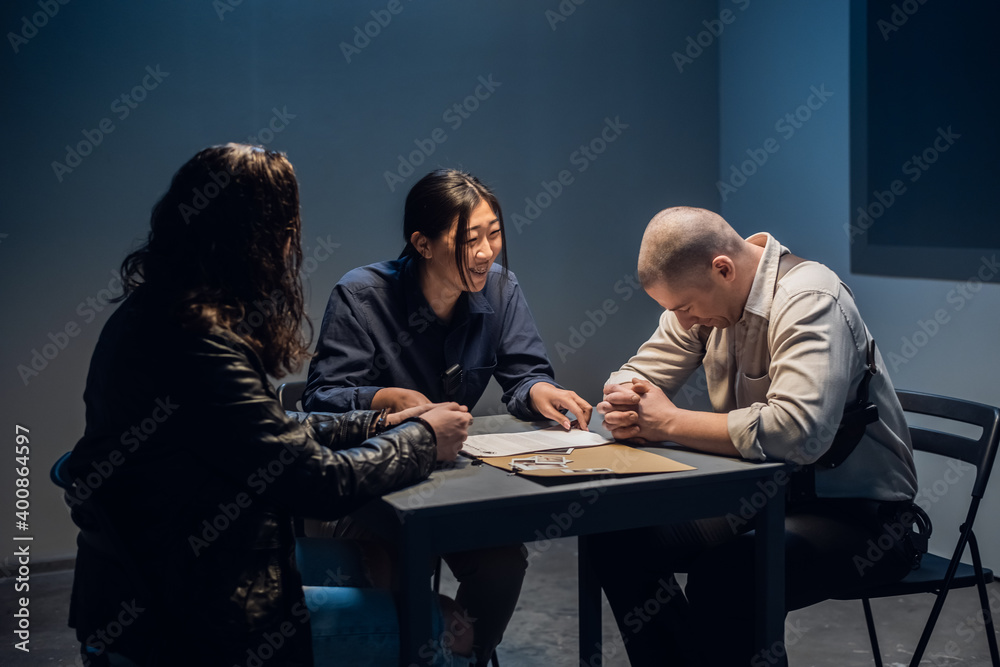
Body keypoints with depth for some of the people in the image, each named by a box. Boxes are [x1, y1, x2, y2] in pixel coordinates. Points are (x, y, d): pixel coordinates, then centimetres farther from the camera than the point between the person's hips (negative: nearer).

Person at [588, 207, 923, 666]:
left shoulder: (809, 300, -23)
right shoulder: (701, 292, 2)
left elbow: (798, 431, -37)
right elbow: (637, 374, 9)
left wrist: (670, 422, -27)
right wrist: (623, 409, -16)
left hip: (857, 510, -8)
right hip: (766, 493, 8)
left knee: (722, 578, -34)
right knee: (616, 538, -6)